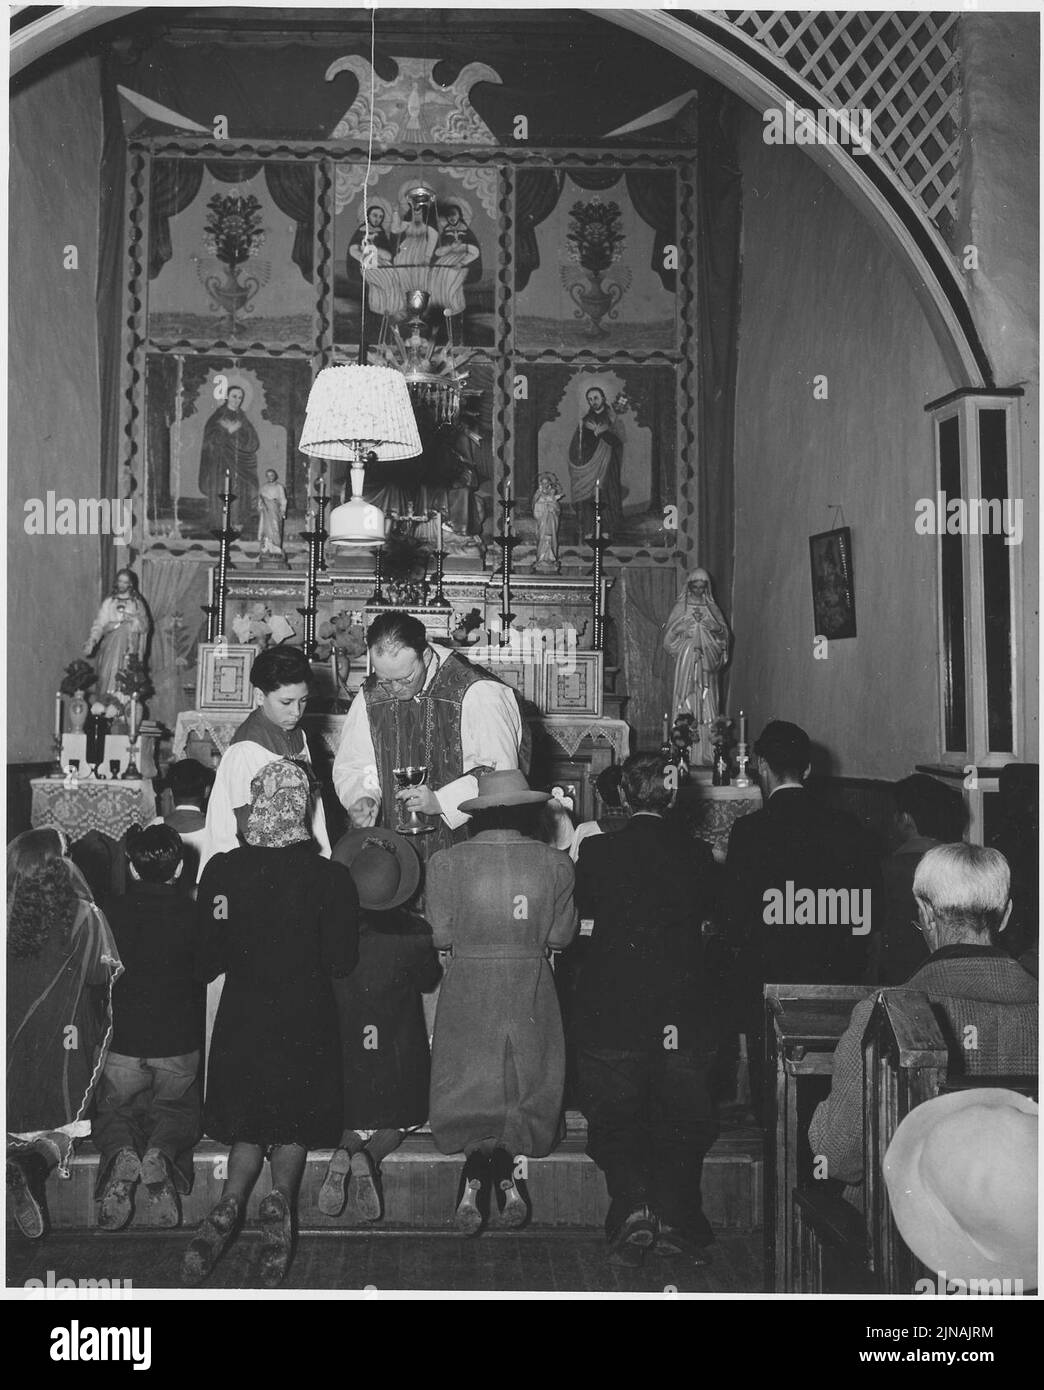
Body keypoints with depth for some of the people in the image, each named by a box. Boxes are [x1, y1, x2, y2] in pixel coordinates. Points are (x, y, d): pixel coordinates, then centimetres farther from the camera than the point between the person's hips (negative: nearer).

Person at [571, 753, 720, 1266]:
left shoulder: (597, 852, -8)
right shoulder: (697, 855, -3)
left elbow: (580, 929, 2)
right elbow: (703, 920, 10)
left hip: (610, 1015, -1)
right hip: (683, 1015, 2)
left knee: (614, 1122, 11)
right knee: (680, 1123, 14)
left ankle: (632, 1205, -5)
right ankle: (676, 1218, 6)